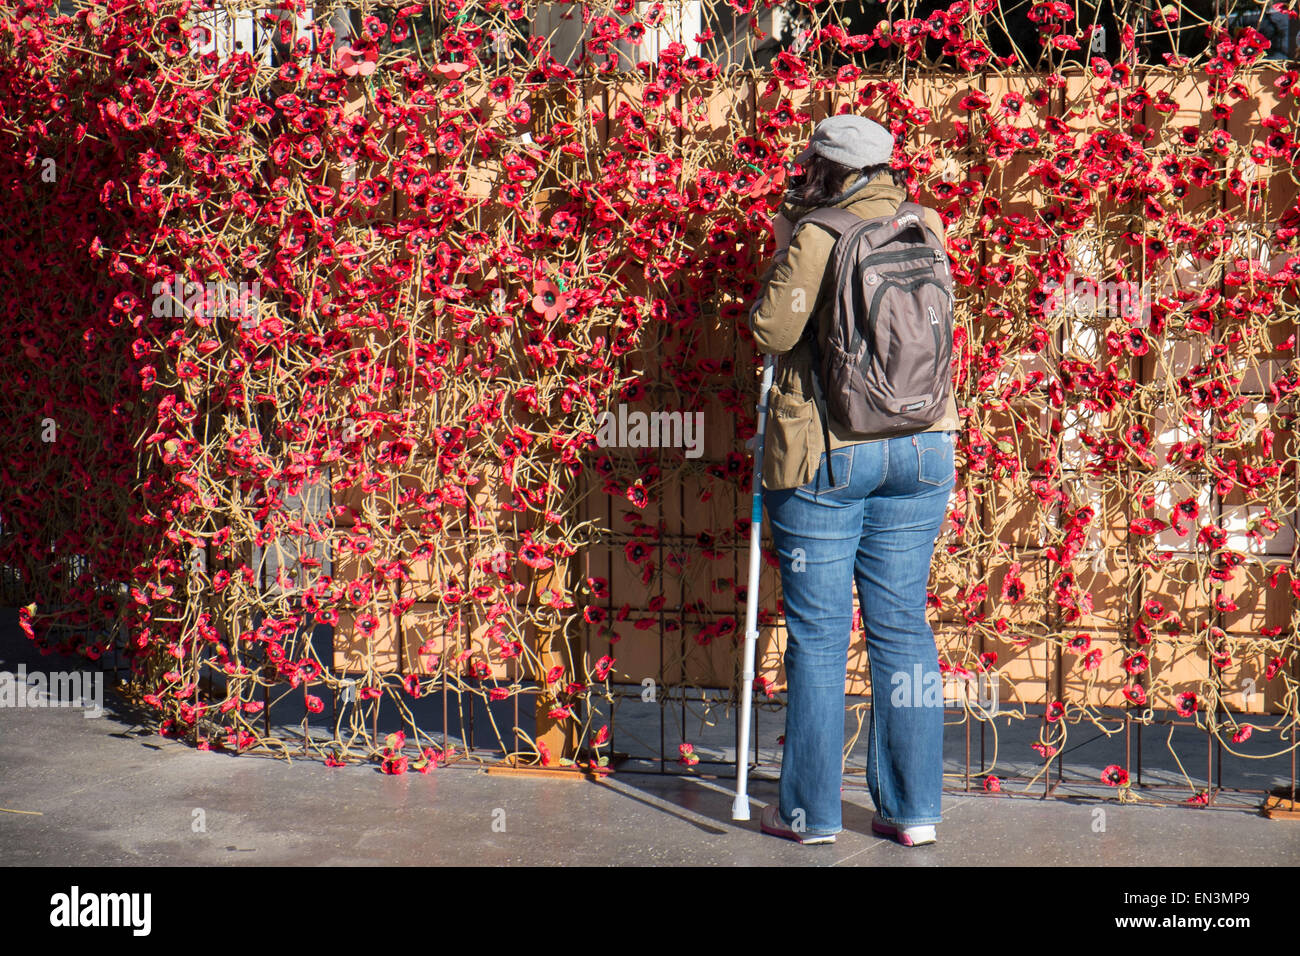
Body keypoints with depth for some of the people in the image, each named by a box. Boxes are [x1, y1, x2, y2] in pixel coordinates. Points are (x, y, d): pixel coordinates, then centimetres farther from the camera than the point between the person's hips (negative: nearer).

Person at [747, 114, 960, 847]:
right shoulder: (924, 228, 6)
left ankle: (812, 810, 11)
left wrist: (788, 249, 4)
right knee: (903, 626, 10)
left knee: (818, 632, 4)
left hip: (825, 453, -5)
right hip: (921, 448, 5)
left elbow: (773, 331, -11)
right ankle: (913, 808, 14)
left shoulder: (818, 236, -10)